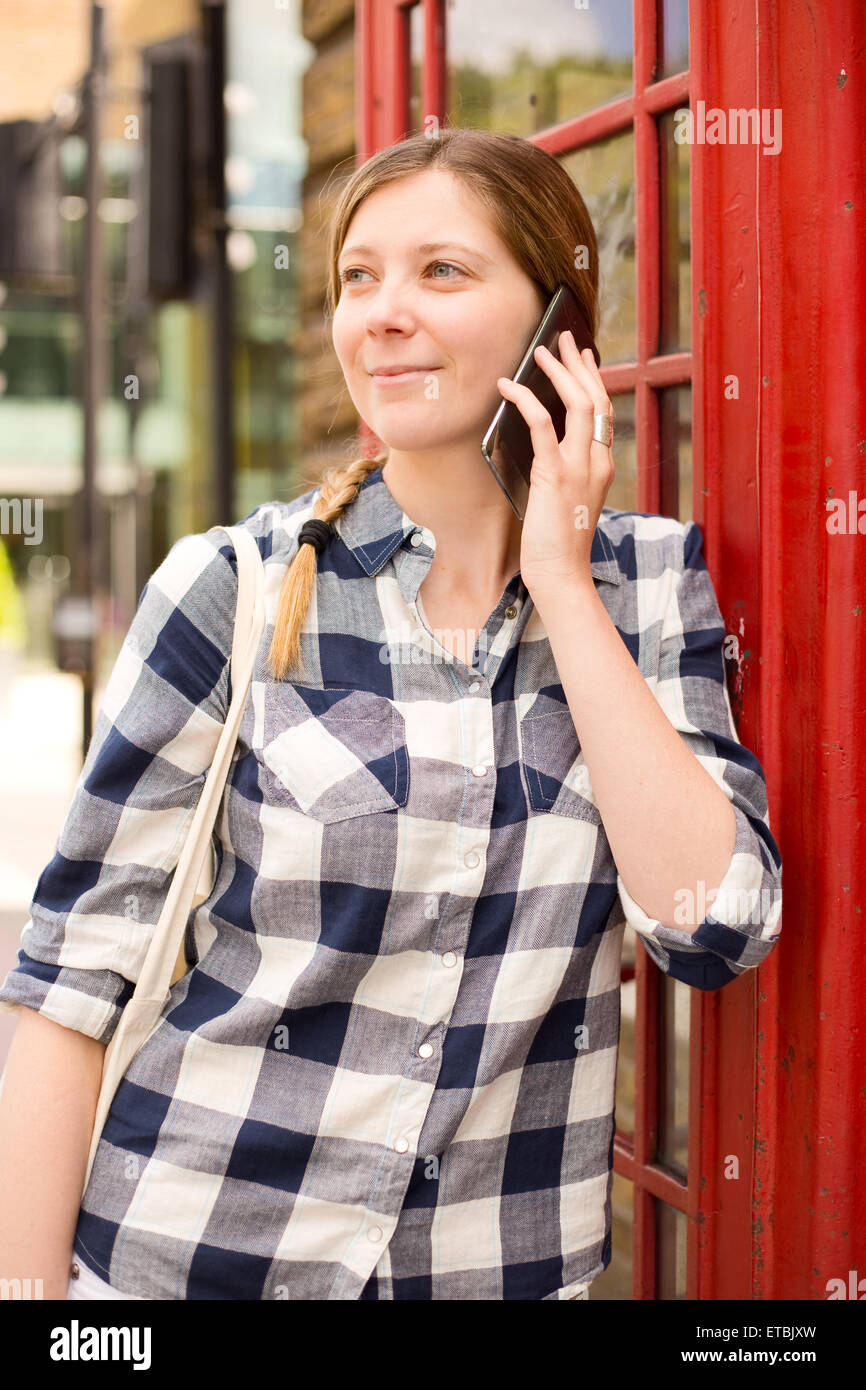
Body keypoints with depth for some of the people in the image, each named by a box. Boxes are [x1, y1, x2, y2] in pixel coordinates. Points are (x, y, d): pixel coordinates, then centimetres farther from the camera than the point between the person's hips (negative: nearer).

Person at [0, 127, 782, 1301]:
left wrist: (561, 583, -13)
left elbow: (715, 927, -14)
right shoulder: (238, 587, -8)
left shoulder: (652, 582, -1)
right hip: (197, 1245, -1)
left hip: (510, 1259, 2)